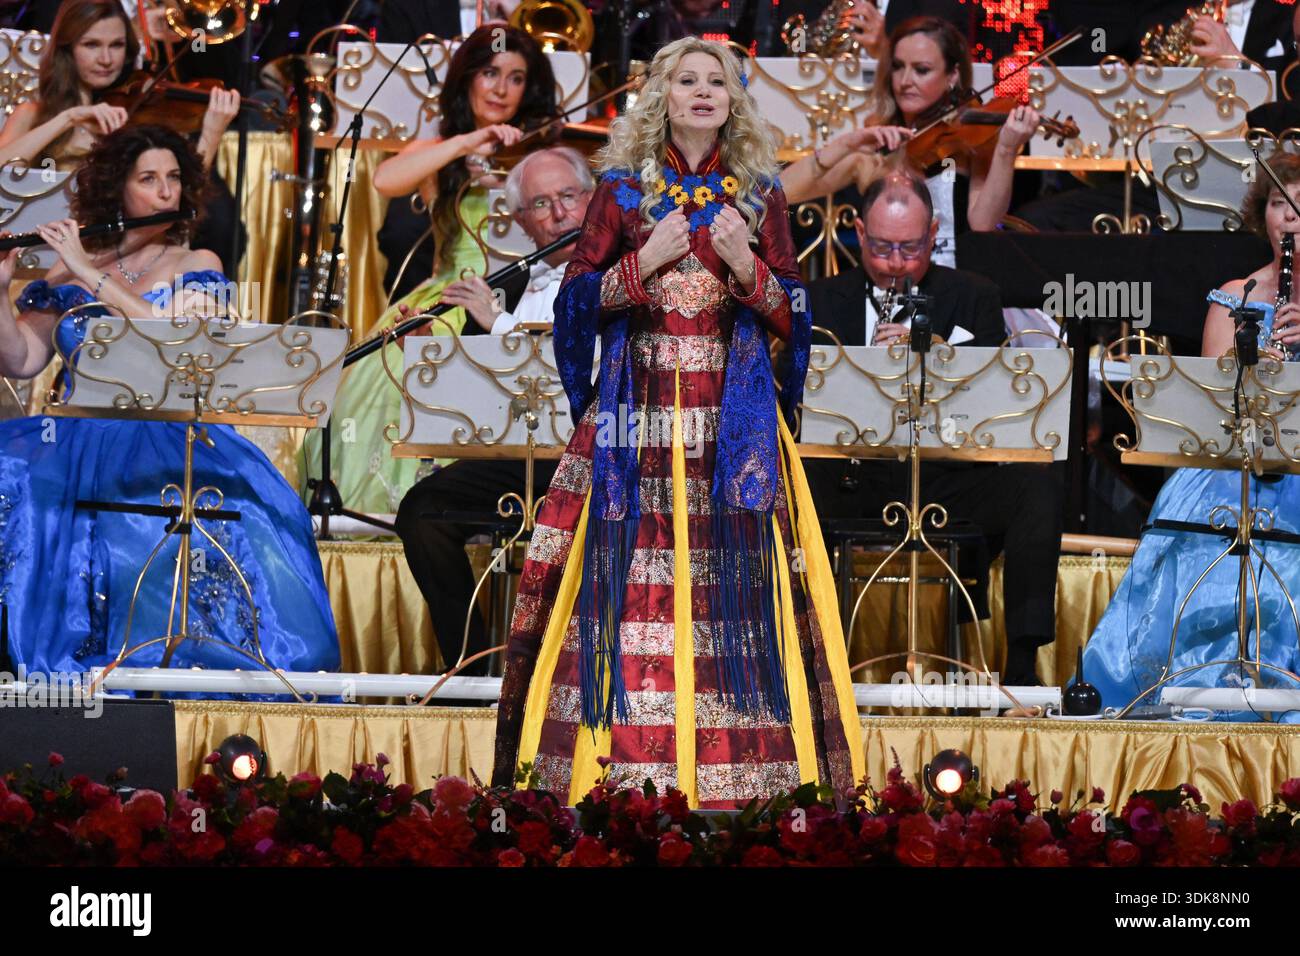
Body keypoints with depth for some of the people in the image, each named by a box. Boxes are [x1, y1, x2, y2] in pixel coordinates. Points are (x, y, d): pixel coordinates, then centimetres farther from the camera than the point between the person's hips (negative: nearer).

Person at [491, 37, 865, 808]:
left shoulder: (760, 196, 10)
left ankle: (744, 777, -3)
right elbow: (579, 304, 5)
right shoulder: (622, 190, 8)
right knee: (632, 589, -7)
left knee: (736, 589, -6)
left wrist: (746, 267, -9)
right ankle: (625, 770, -4)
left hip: (733, 419, 1)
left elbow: (791, 318, 8)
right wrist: (647, 260, -9)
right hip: (636, 417, -1)